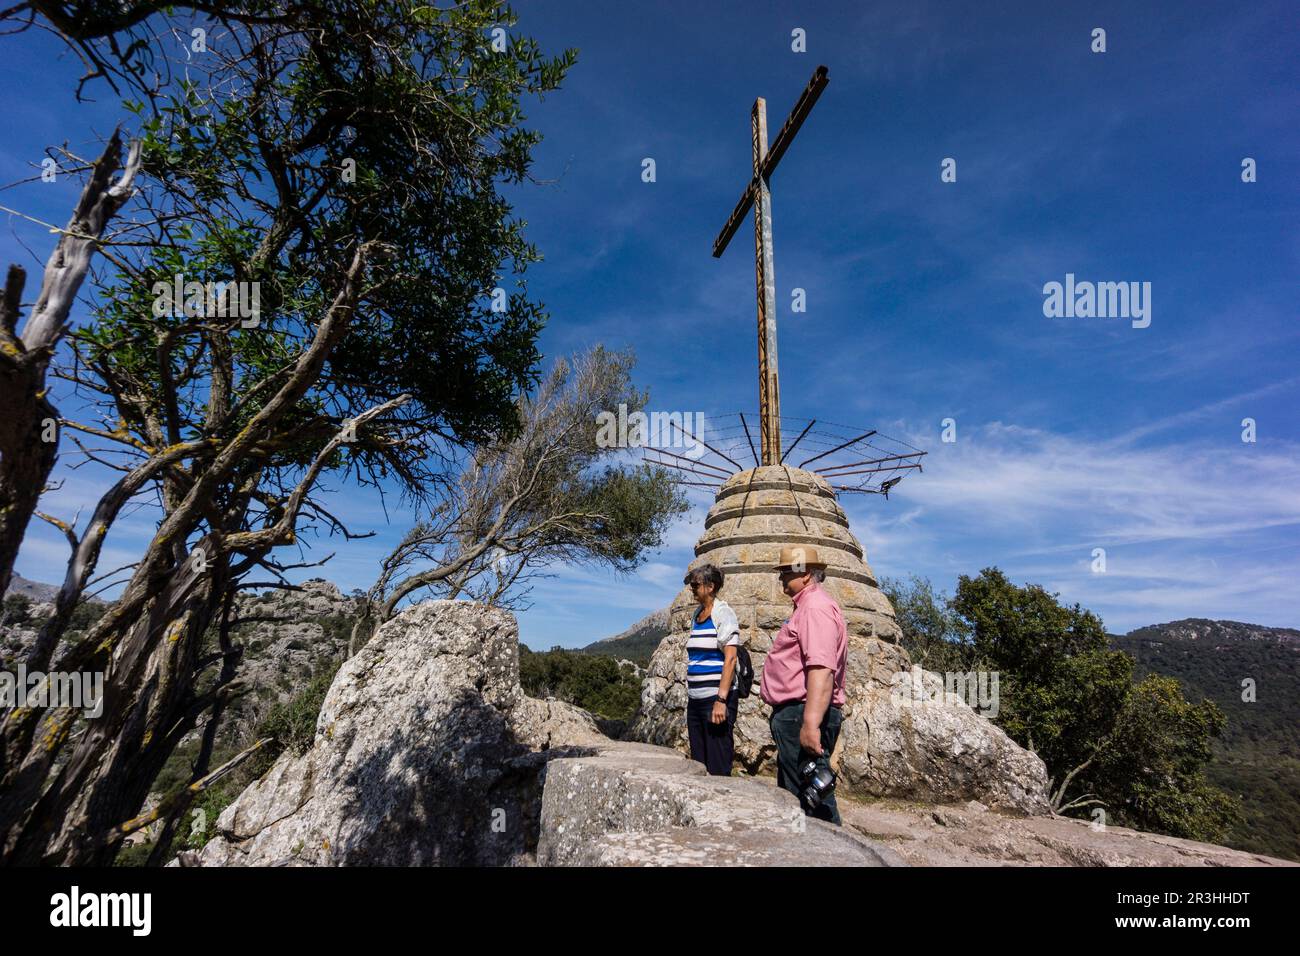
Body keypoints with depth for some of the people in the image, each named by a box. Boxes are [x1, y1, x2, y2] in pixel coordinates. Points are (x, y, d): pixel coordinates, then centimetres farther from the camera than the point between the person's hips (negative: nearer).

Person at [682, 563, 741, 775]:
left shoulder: (722, 613, -9)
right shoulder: (697, 614, 14)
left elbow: (730, 659, -16)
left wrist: (721, 700, -22)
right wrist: (690, 697, 17)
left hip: (716, 698, -8)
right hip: (696, 699, 8)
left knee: (718, 767, -4)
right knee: (697, 764, 13)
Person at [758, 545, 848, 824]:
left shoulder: (816, 607, -15)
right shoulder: (807, 605, 21)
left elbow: (821, 669, -28)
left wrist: (811, 723, -34)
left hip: (802, 715, -11)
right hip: (795, 714, 11)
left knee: (810, 801, -8)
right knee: (791, 796, 19)